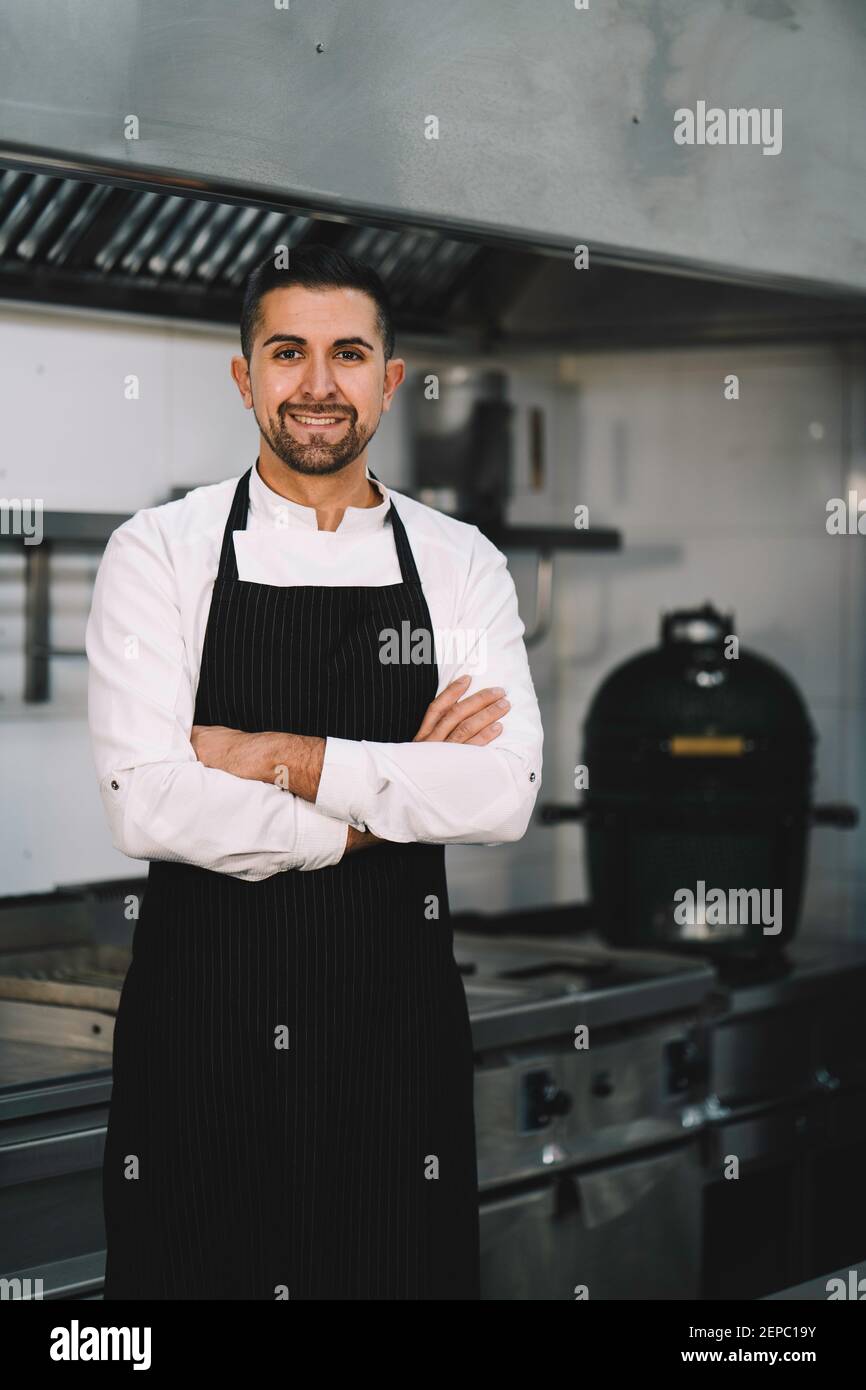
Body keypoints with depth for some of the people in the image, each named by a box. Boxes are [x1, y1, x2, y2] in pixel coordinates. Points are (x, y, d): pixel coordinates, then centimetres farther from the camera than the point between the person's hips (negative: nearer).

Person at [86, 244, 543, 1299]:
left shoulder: (461, 566, 4)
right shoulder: (158, 553, -2)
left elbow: (504, 795, -10)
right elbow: (147, 806, -14)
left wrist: (281, 759, -15)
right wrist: (390, 796, -11)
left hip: (396, 1018, 2)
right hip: (201, 1023, -1)